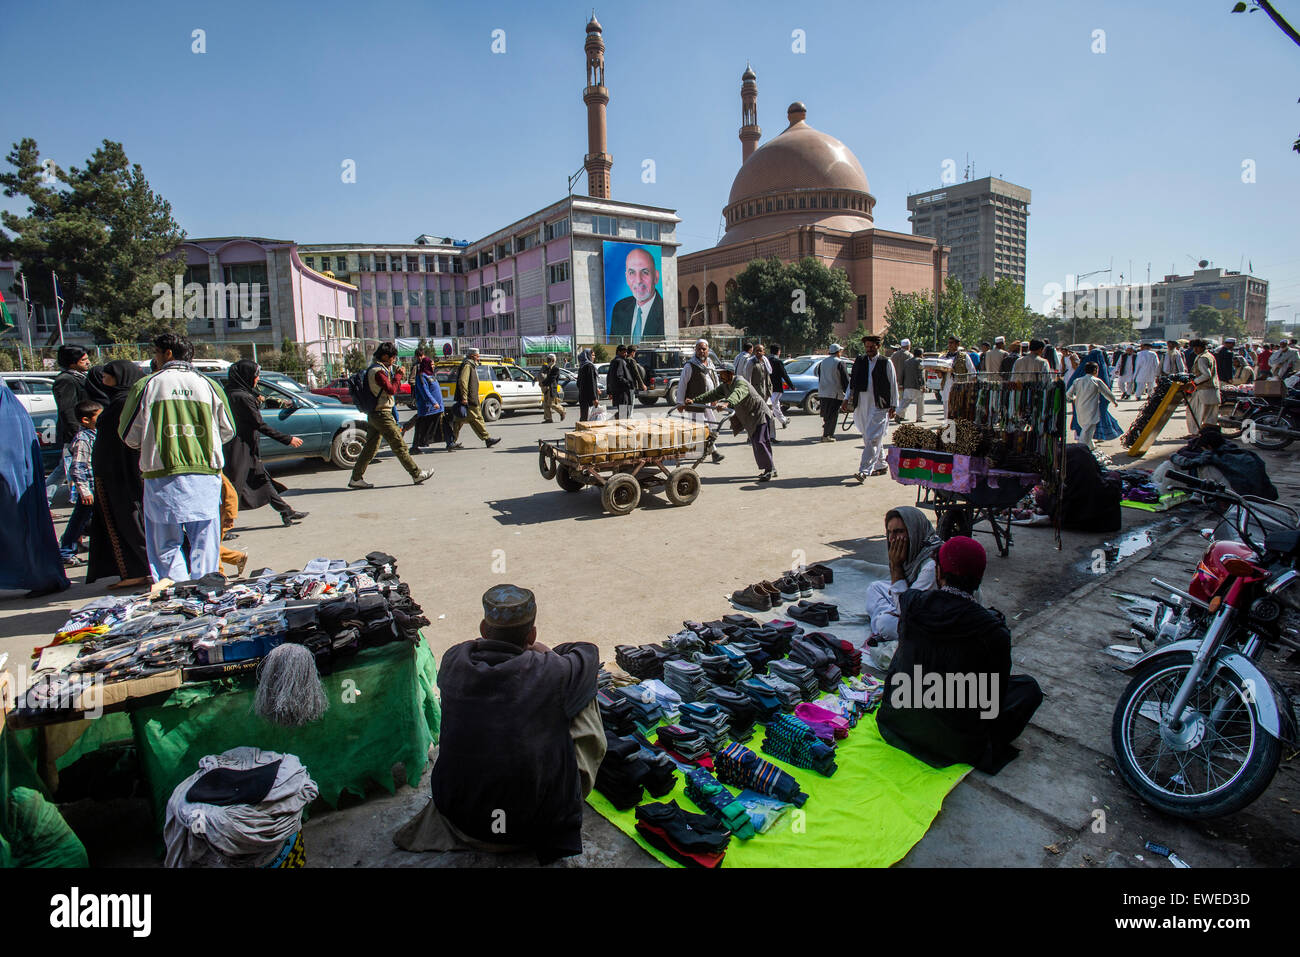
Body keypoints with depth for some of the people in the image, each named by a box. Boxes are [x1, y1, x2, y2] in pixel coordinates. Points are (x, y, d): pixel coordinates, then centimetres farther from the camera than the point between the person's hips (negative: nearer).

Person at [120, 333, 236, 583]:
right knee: (205, 544, 8)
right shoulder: (209, 385, 6)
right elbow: (227, 431, 13)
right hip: (206, 476, 2)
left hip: (162, 478, -2)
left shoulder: (147, 385, 0)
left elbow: (129, 436, 4)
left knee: (166, 546, 7)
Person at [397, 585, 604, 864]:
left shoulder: (453, 661, -14)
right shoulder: (550, 673, -23)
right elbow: (589, 651, -1)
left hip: (458, 816, 4)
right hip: (535, 825, -3)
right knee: (583, 700, 8)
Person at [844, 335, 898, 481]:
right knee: (872, 438, 13)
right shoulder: (859, 361, 11)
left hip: (879, 406, -5)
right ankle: (881, 466, 28)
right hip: (861, 405, 5)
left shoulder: (886, 363, 1)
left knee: (873, 438, -11)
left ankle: (864, 471, -17)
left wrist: (893, 406, 0)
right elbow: (852, 381, 18)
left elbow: (893, 385, 3)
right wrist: (847, 399, 11)